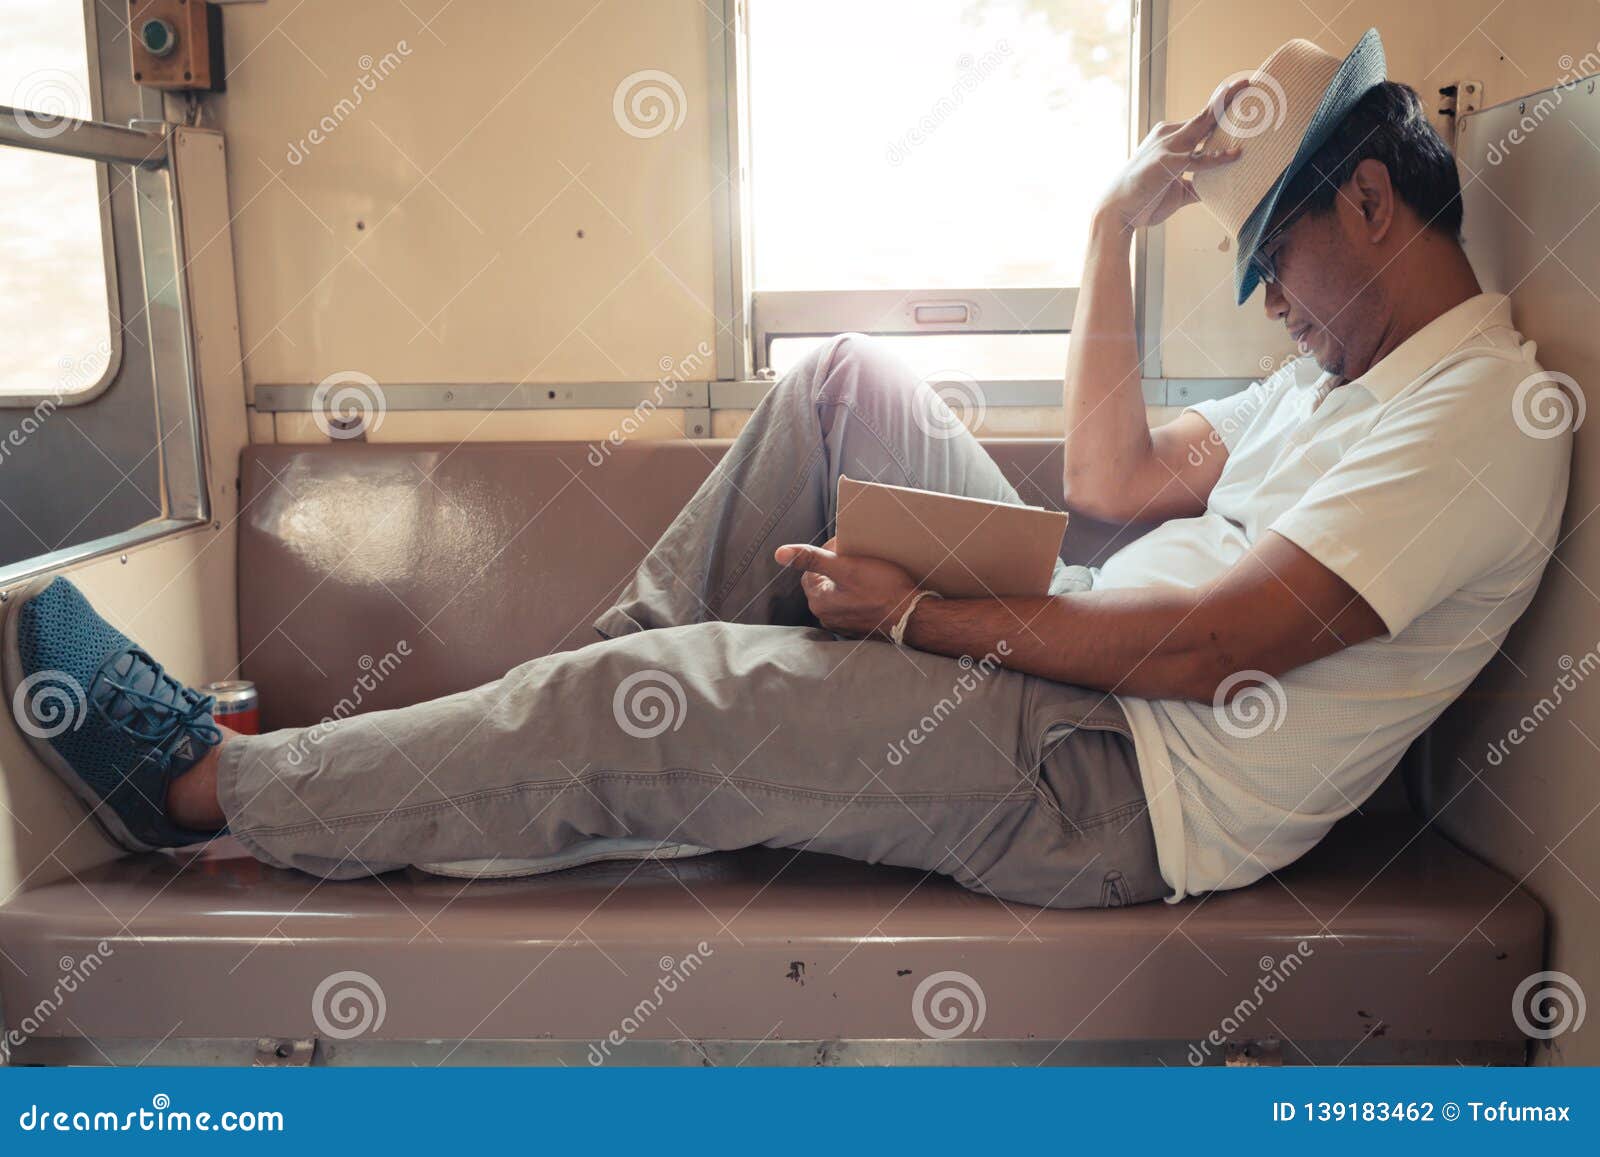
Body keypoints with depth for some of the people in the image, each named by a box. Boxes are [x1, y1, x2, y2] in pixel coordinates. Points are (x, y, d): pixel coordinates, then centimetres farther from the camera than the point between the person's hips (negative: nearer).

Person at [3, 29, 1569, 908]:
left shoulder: (1479, 413, -14)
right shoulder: (1356, 366, 16)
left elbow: (1205, 643, -25)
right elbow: (1117, 482, 14)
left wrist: (916, 611, -19)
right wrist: (1116, 230, 11)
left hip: (1134, 792, -9)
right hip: (1093, 664, 9)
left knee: (634, 716, -18)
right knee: (847, 379, 1)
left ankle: (209, 783, 1)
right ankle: (614, 683, 5)